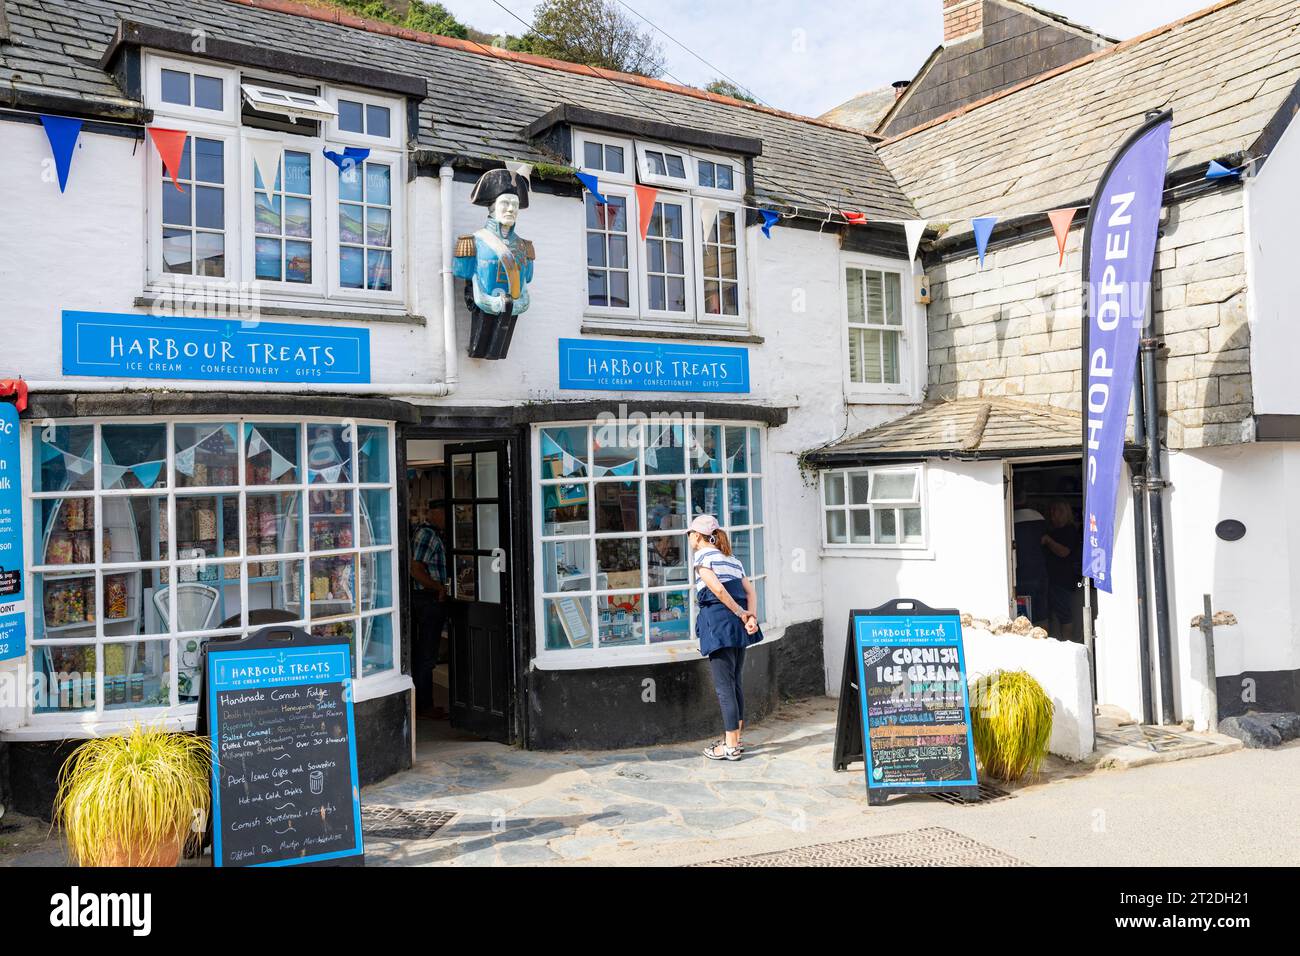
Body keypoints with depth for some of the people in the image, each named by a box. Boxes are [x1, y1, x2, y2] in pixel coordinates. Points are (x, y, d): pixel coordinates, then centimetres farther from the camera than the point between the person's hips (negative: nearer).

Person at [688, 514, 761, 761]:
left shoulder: (702, 557, -4)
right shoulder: (732, 559, 20)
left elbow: (718, 589, -17)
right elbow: (750, 591, 9)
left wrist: (741, 614, -10)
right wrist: (751, 616, -4)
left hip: (718, 623, -8)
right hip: (736, 628, 8)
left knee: (724, 685, -4)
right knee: (734, 683, 14)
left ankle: (730, 746, -1)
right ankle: (736, 739, 20)